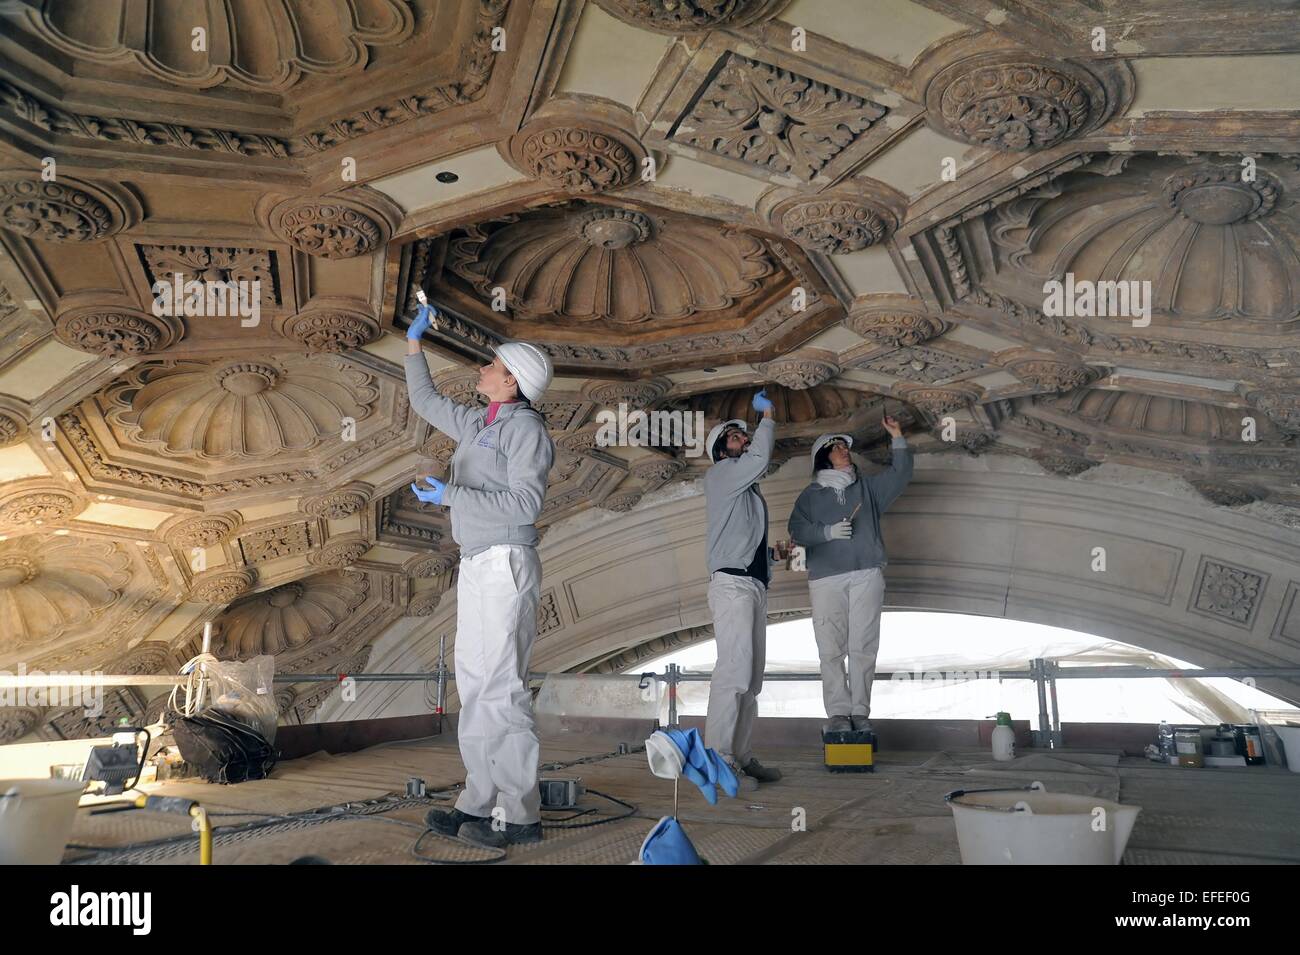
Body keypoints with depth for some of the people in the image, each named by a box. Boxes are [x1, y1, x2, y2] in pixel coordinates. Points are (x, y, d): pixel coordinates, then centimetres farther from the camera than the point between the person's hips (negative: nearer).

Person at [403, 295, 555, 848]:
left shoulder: (526, 428, -7)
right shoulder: (477, 423, 19)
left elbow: (525, 502, -18)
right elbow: (424, 400, 34)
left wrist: (451, 495, -17)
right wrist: (414, 341, 31)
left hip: (505, 564, -9)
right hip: (474, 564, 9)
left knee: (501, 687, -11)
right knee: (473, 685, 9)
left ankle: (521, 816, -5)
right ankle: (480, 803, 15)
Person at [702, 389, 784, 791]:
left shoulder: (748, 487, 26)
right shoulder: (718, 474, 1)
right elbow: (760, 457, -15)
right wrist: (767, 415, -3)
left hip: (755, 584, 9)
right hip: (732, 583, -9)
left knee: (751, 675, 7)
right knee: (734, 670, -16)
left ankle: (739, 755, 10)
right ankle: (717, 758, -15)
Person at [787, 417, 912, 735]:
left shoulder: (867, 486, 19)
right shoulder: (811, 495, 12)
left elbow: (900, 474, 12)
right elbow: (797, 530, 2)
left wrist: (897, 438, 3)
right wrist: (828, 532, -12)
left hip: (867, 576, 1)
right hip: (826, 579, -1)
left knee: (864, 646, -4)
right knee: (832, 649, -5)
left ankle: (860, 712, 0)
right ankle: (838, 713, -2)